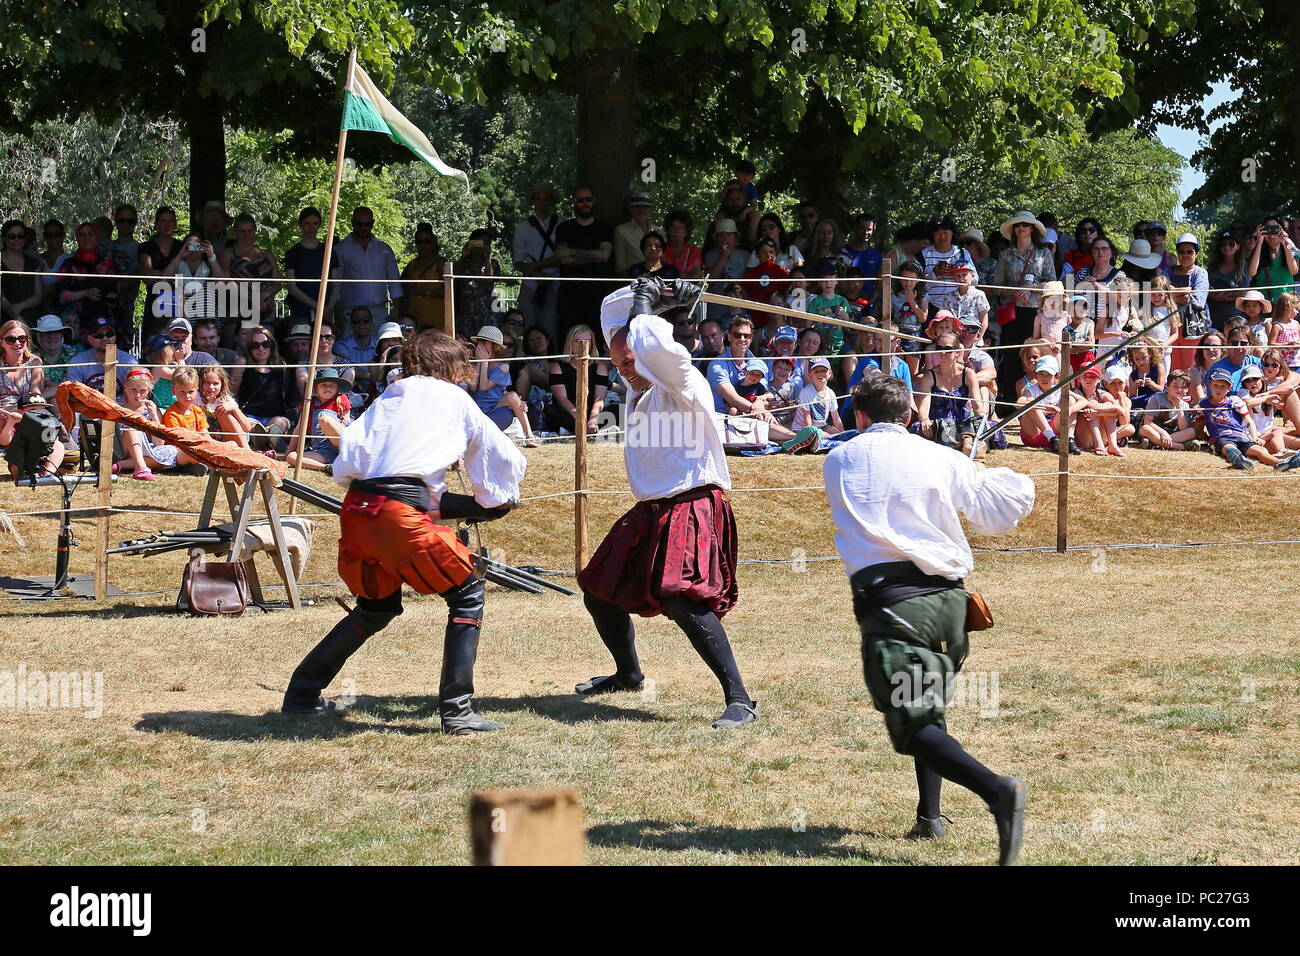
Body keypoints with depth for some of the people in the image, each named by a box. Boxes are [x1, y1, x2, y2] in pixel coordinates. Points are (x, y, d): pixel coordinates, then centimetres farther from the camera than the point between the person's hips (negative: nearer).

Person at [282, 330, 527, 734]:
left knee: (378, 606, 27)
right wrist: (497, 501, 41)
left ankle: (301, 693, 30)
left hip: (356, 509, 6)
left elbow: (345, 463, 13)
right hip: (402, 512, -6)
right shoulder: (455, 399, 15)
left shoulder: (387, 398, 25)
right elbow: (505, 458, 23)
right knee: (467, 593, 9)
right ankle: (456, 711, 0)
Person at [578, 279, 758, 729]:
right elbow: (613, 313, 22)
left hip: (692, 508, -10)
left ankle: (740, 700, -28)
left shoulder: (683, 384, -13)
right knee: (600, 591, 19)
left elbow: (658, 347, -35)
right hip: (648, 511, 10)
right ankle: (628, 674, 45)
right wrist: (644, 300, 6)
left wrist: (643, 309, -18)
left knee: (682, 599, -27)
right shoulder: (637, 387, 10)